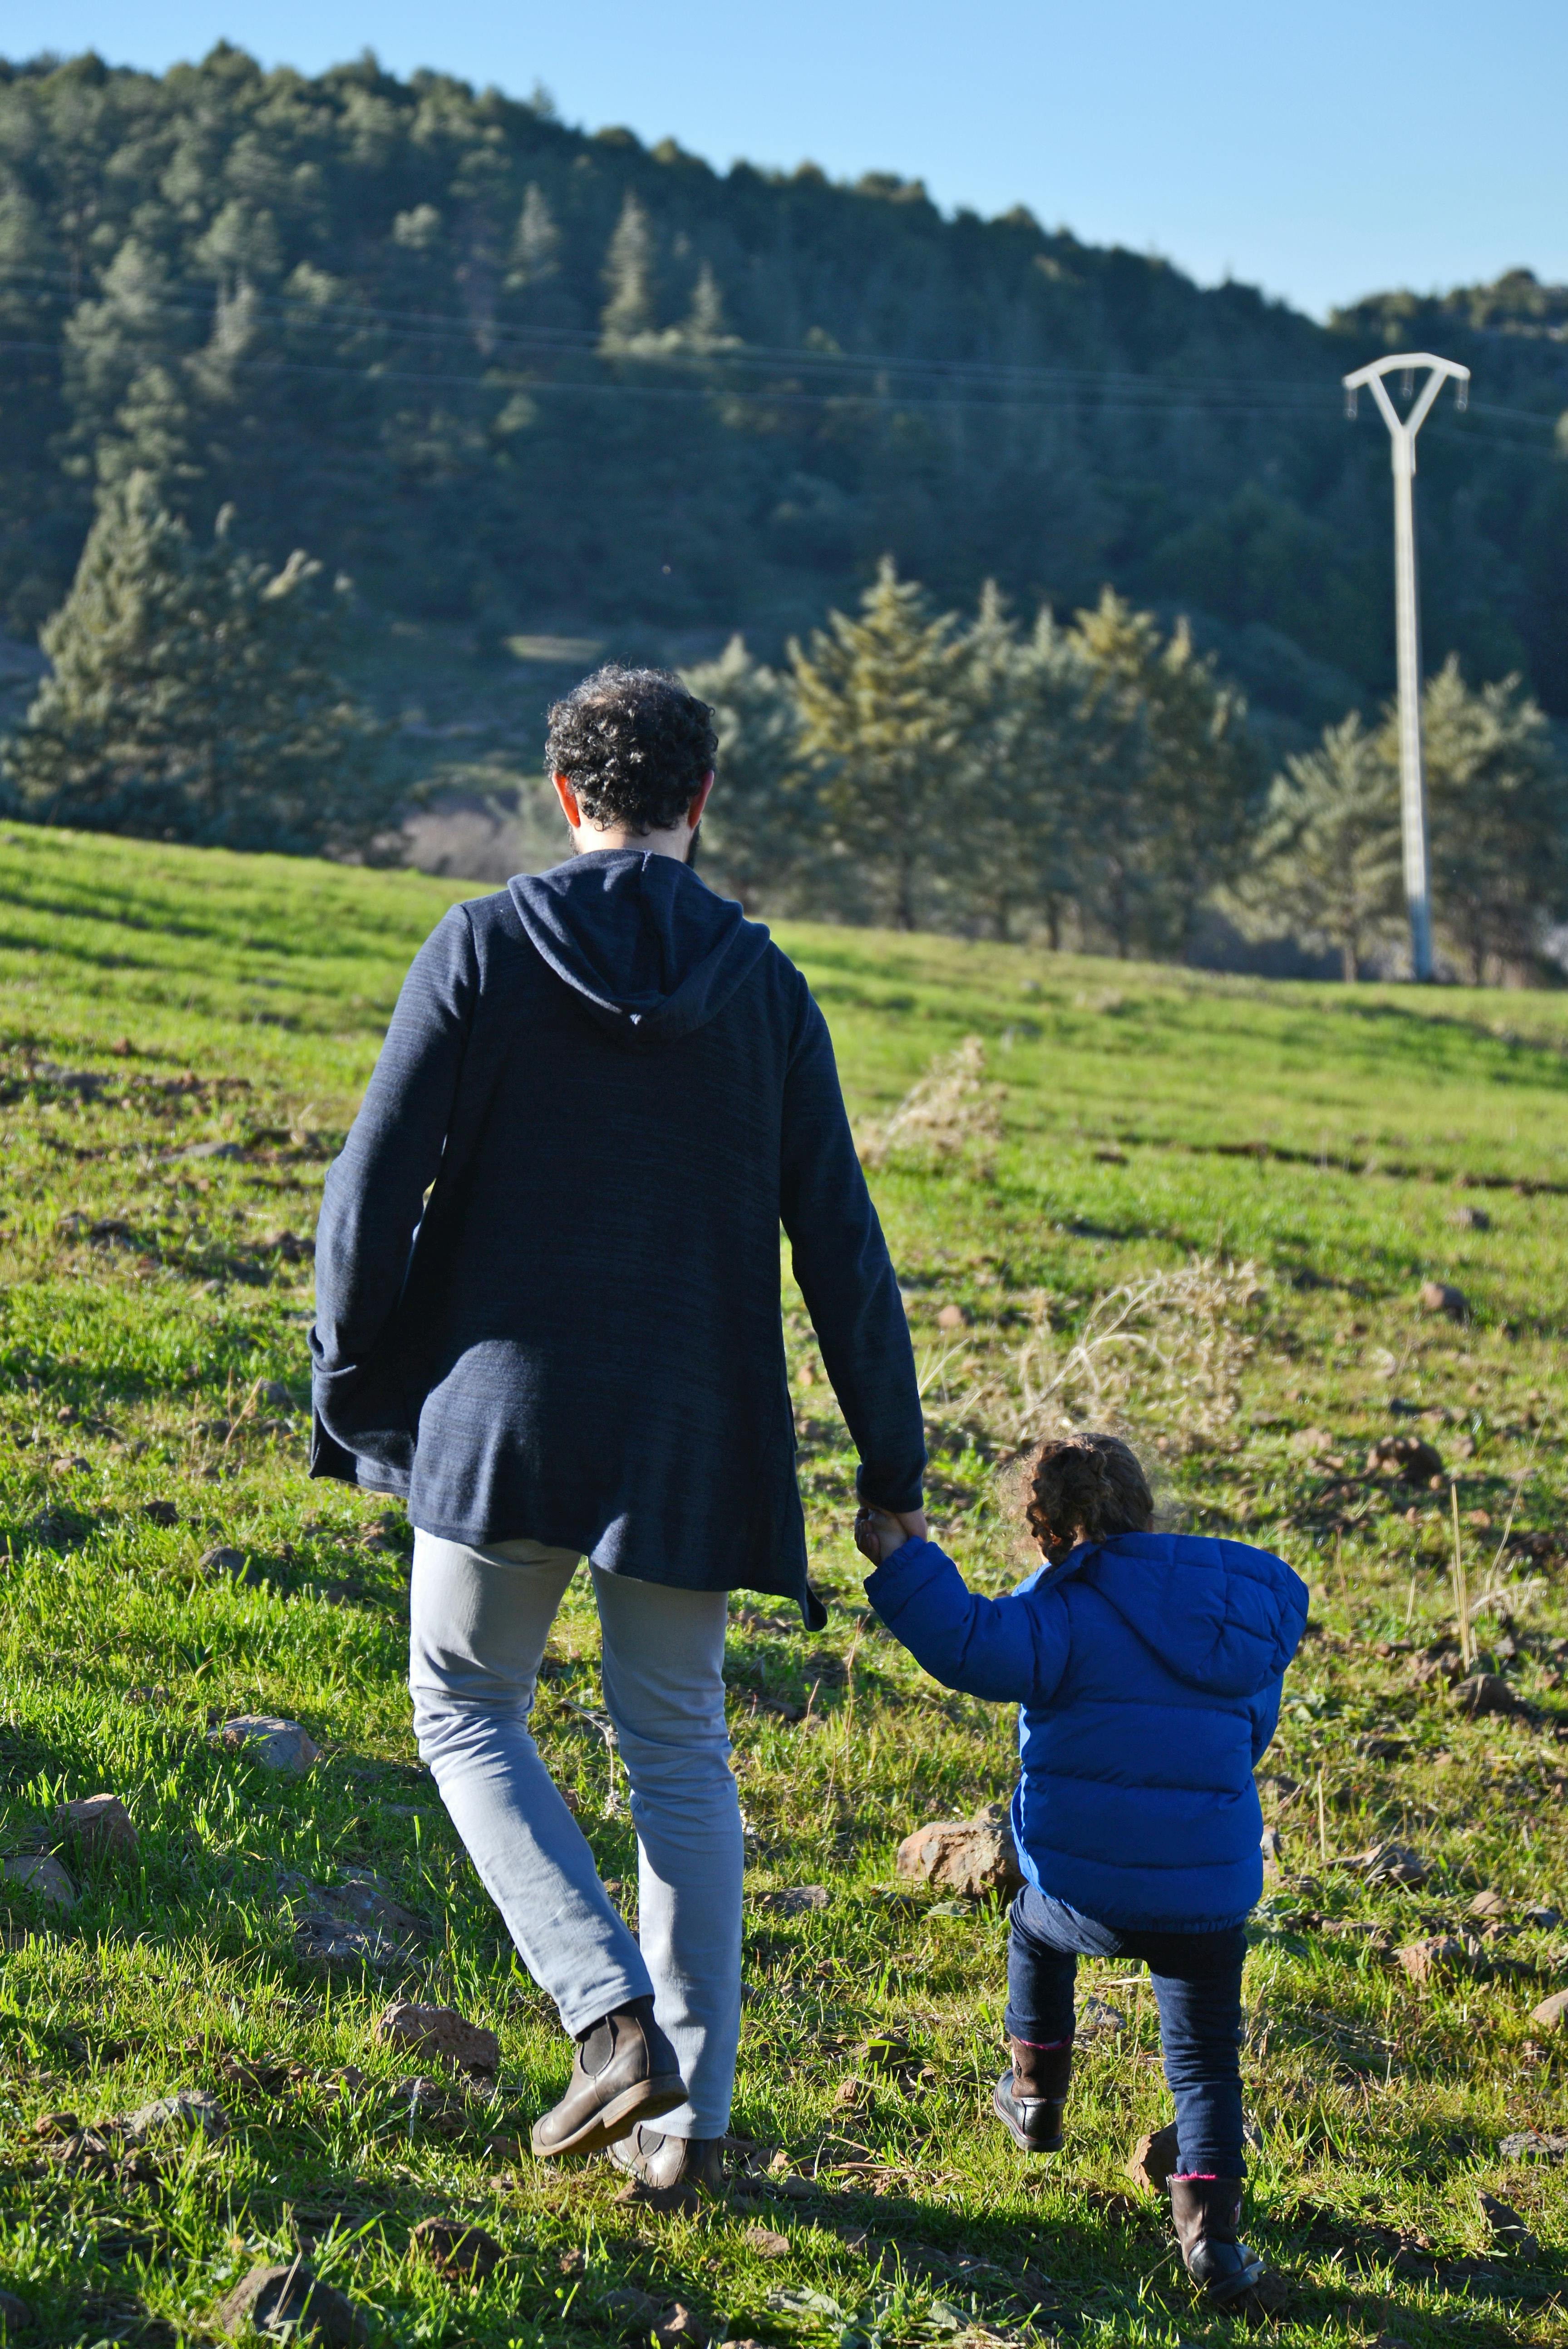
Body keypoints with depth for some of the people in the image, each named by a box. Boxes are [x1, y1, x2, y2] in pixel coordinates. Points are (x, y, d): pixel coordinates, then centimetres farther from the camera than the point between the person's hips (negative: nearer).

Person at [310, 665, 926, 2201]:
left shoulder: (483, 949, -5)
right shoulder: (761, 983, 1)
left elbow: (375, 1185, -7)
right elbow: (839, 1242, 3)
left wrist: (352, 1384, 6)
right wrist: (893, 1462, 10)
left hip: (503, 1409, -2)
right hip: (693, 1434, 2)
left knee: (466, 1709, 15)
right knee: (680, 1753, 14)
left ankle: (613, 2016, -2)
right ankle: (690, 2111, 14)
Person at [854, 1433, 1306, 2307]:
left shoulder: (1071, 1614, -11)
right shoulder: (1245, 1606, 9)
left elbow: (974, 1645, -27)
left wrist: (903, 1564, -23)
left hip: (1083, 1881, -2)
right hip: (1209, 1897, 2)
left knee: (1038, 1931, 34)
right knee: (1207, 2063, 14)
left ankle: (1037, 2095, 45)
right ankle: (1210, 2221, -6)